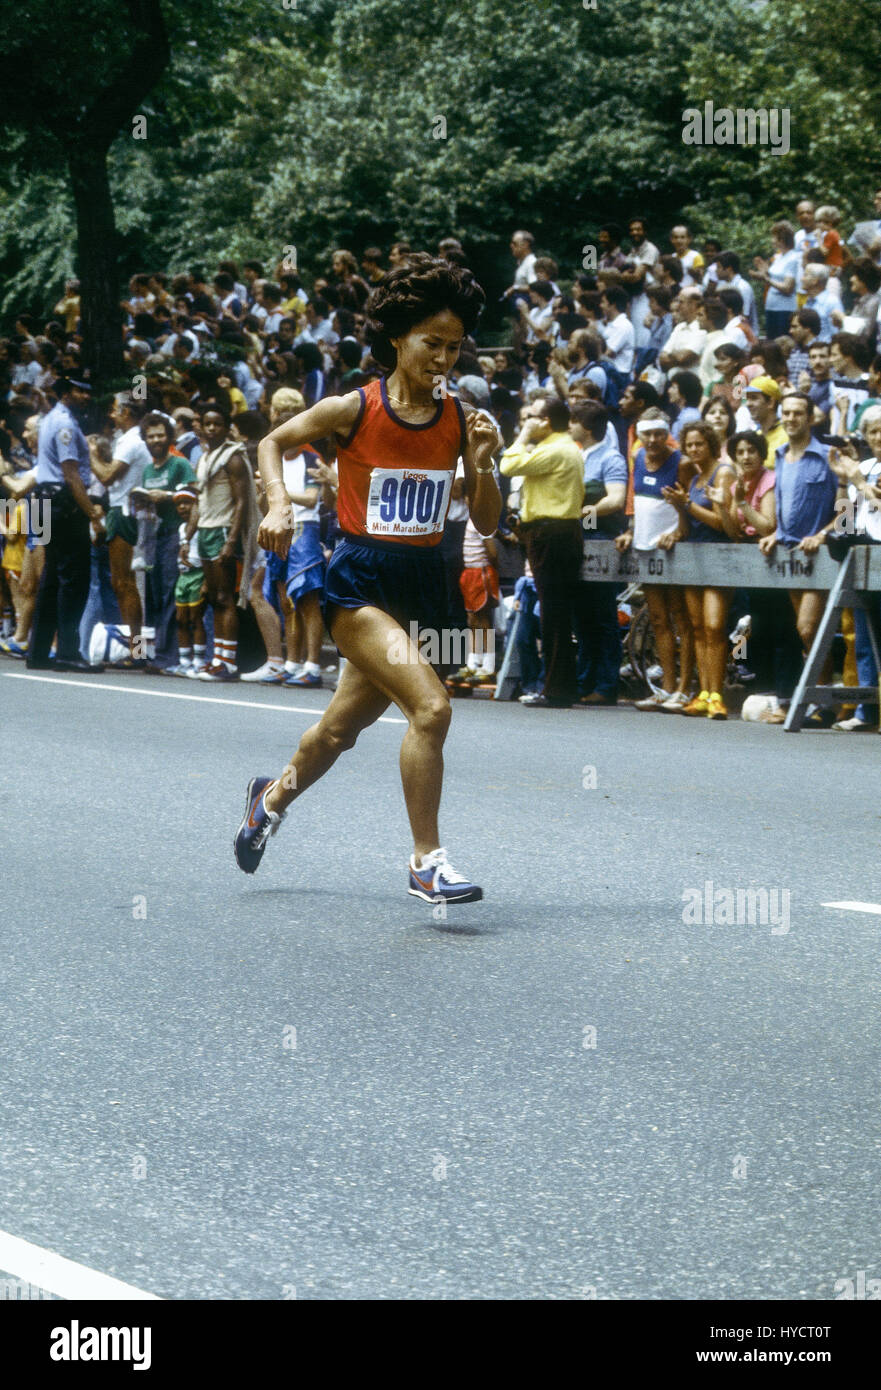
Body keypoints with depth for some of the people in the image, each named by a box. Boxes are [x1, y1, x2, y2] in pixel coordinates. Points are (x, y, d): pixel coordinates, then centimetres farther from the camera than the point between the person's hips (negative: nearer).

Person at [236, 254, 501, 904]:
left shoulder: (460, 421, 0)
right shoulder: (354, 410, -9)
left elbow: (487, 524, 4)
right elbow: (275, 441, 7)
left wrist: (482, 463, -12)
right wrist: (279, 503, -9)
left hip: (420, 583, 5)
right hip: (359, 582, -5)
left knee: (345, 725, 19)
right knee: (431, 706, -23)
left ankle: (274, 796, 49)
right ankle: (427, 862, -14)